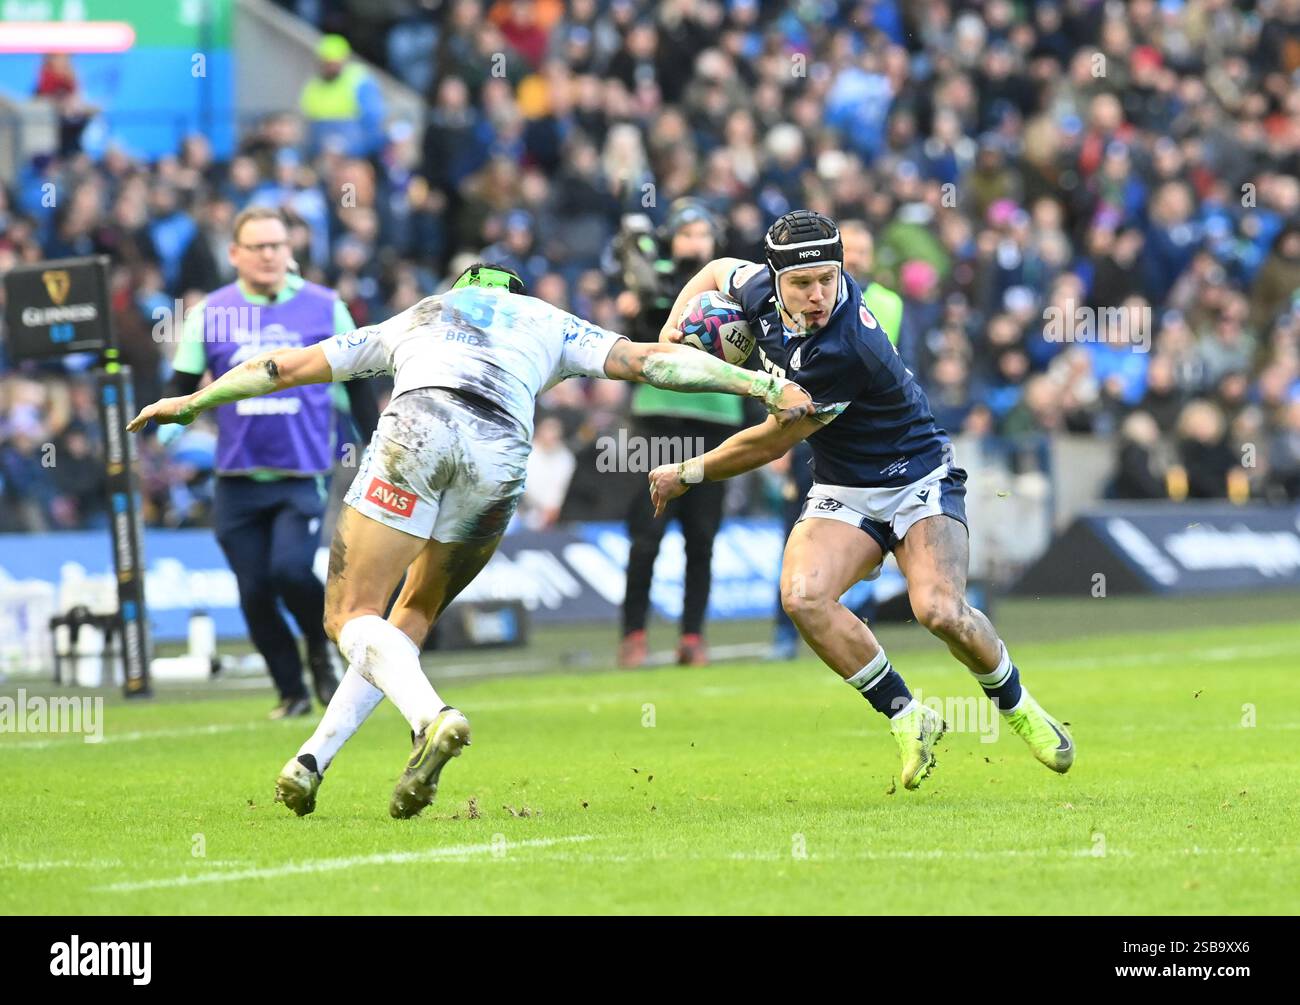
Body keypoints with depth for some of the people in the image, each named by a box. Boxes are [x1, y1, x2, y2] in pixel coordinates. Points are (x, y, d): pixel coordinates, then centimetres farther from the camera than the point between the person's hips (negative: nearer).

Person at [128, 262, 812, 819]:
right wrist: (767, 386, 22)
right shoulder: (550, 323, 36)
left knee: (351, 616, 1)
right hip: (503, 452, 1)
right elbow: (649, 361, 24)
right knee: (414, 615, 19)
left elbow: (286, 366, 44)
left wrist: (191, 402, 55)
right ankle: (315, 758, 7)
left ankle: (431, 718, -28)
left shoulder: (411, 321, 38)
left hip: (419, 423, -1)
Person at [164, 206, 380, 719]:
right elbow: (183, 384, 8)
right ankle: (292, 692, 18)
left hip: (303, 475, -2)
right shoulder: (210, 313, 4)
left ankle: (320, 646, 9)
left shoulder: (325, 307, 2)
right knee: (254, 592, 2)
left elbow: (357, 386, 9)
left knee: (290, 569, -21)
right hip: (237, 480, 2)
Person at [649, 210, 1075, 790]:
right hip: (842, 494, 6)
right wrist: (674, 325, -2)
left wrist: (686, 476, -7)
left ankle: (1017, 707, 4)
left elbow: (771, 444, -21)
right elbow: (718, 271, 17)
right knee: (803, 597, -23)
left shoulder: (845, 351, -32)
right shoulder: (762, 290, -10)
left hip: (918, 480, -6)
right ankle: (907, 719, -8)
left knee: (940, 611, -27)